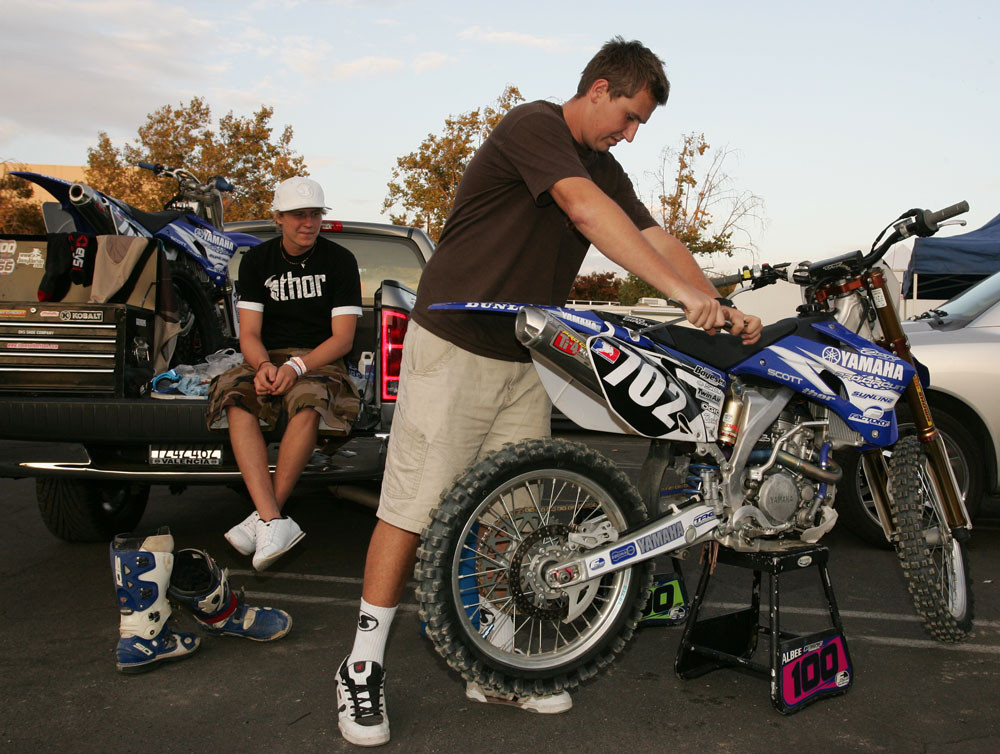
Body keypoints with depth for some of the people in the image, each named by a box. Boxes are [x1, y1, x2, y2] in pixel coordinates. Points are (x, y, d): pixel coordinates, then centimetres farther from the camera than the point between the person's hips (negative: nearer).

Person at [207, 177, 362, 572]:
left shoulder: (339, 260, 2)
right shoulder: (257, 260, 9)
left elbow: (342, 338, -5)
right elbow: (249, 334, 3)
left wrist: (297, 366, -21)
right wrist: (264, 366, -20)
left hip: (321, 360, -2)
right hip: (267, 359, 3)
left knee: (309, 404, -37)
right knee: (237, 404, -31)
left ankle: (262, 516, -30)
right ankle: (275, 522, -41)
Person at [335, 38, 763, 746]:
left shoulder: (603, 168, 14)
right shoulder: (533, 125, -12)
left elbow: (658, 240, 7)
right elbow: (589, 213, -26)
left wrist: (725, 309, -8)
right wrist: (685, 293, -30)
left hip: (524, 361, 8)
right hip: (454, 346, -8)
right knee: (414, 507, -4)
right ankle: (363, 667, 7)